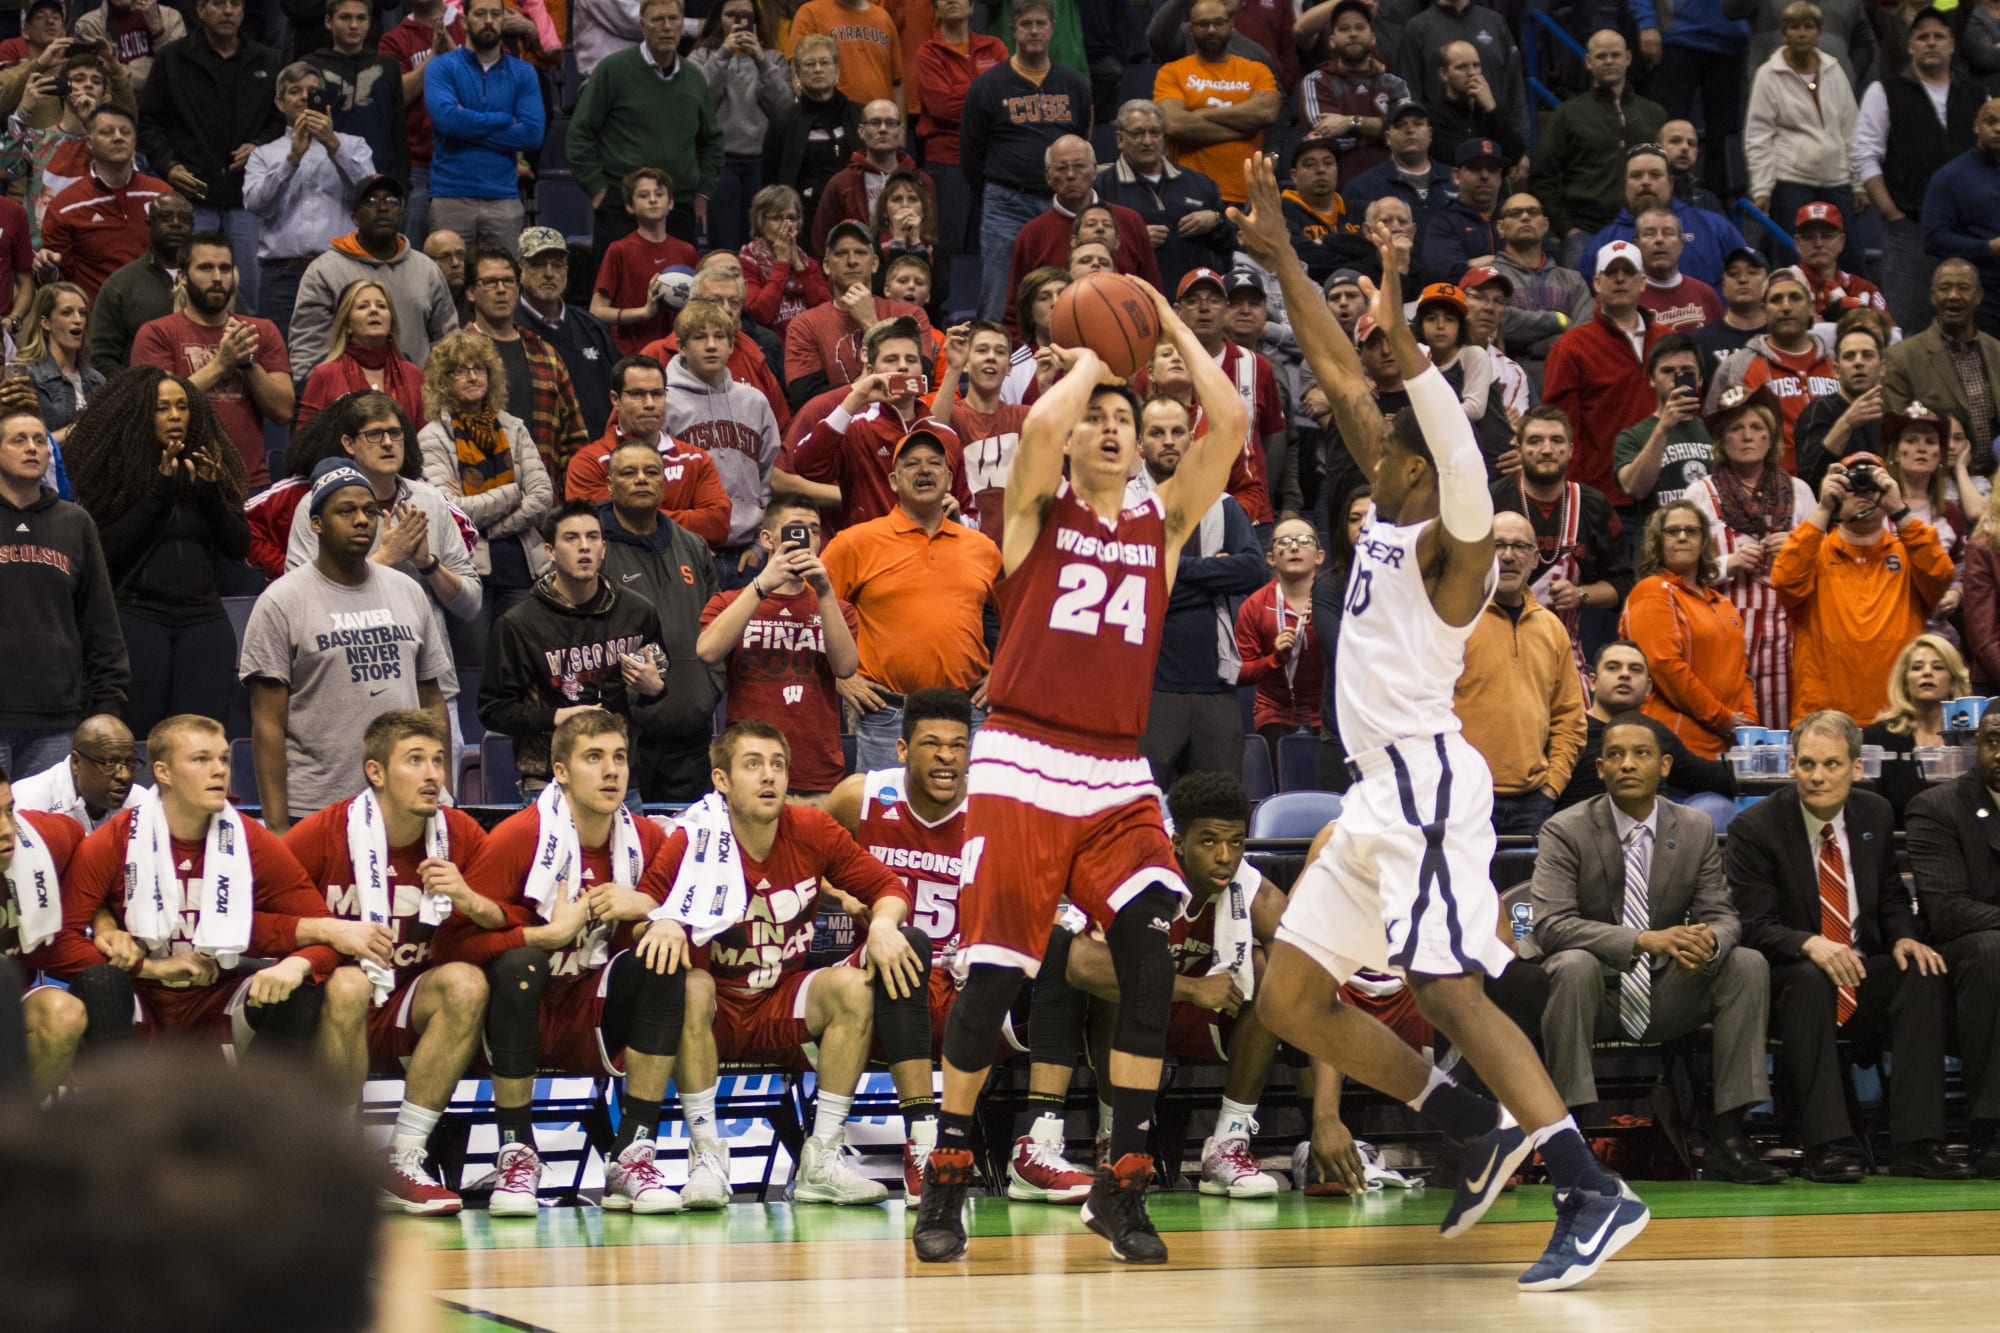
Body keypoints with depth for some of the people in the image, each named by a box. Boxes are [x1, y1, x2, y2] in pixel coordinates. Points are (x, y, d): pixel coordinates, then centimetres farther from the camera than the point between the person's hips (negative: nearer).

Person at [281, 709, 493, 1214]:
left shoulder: (460, 835, 1)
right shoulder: (324, 833, -8)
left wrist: (470, 902, -22)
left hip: (409, 1017, 3)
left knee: (466, 982, -27)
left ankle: (403, 1159, -21)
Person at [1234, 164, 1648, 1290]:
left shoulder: (1453, 535, -7)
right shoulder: (1396, 514, 15)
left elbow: (1461, 452, -30)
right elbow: (1339, 380, 20)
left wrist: (1401, 330, -40)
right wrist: (1282, 261, 19)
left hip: (1428, 779, -10)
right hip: (1381, 789, 10)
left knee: (1447, 987, -21)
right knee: (1292, 998, 9)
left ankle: (1595, 1193, -27)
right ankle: (1490, 1132, 13)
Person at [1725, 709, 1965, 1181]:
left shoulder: (1875, 815, 7)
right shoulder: (1755, 828, -8)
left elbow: (1892, 901, 15)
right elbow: (1756, 927, -14)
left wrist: (1904, 938, -9)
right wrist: (1810, 945, -34)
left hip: (1861, 982, 5)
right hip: (1786, 980, -4)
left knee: (1924, 975, -24)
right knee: (1809, 978, -37)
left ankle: (1915, 1143, -27)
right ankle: (1828, 1146, -40)